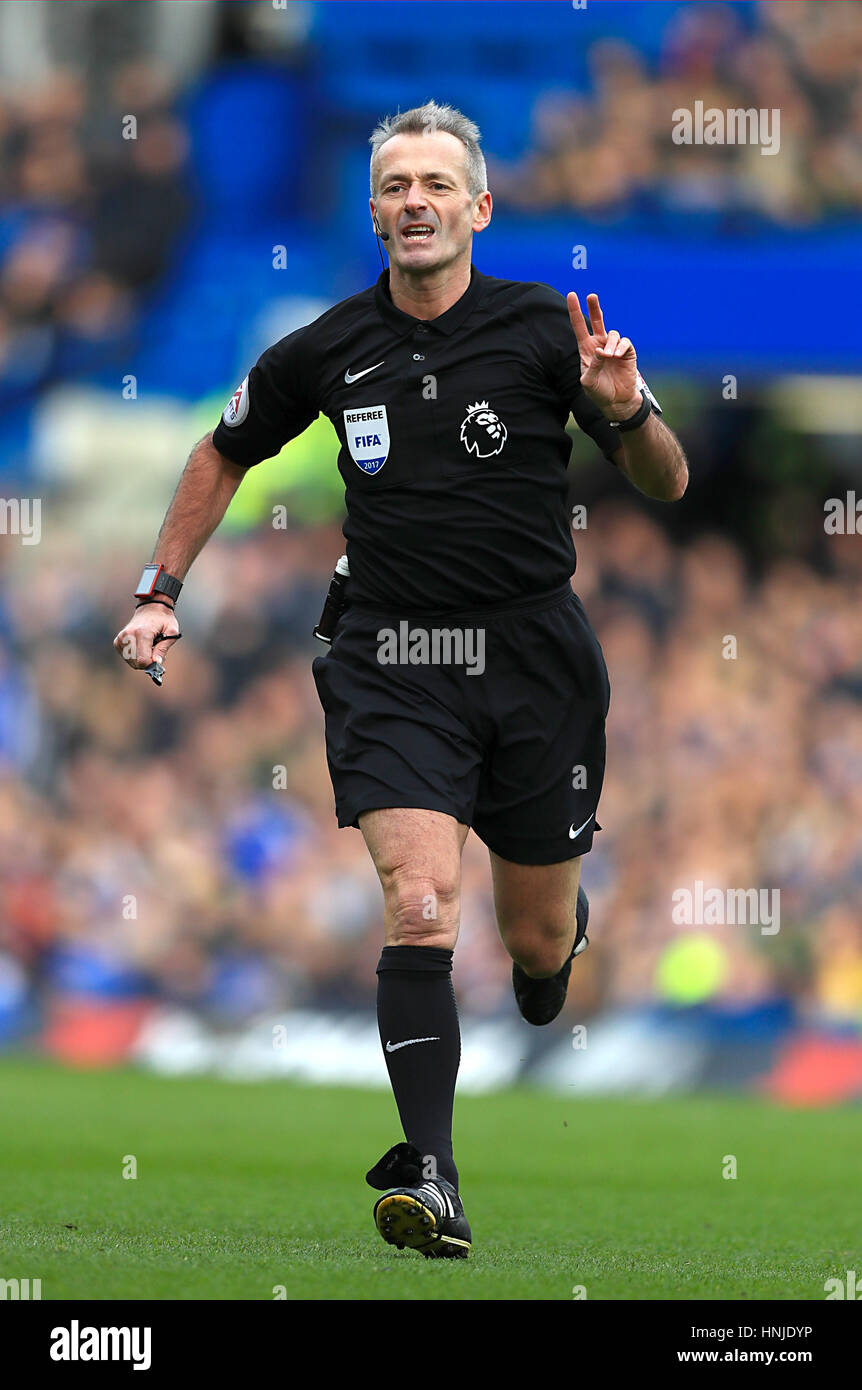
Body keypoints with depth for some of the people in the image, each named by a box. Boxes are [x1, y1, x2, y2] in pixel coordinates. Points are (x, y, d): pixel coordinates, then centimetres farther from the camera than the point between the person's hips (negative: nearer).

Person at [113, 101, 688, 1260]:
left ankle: (561, 919, 49)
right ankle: (429, 1177, -24)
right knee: (420, 902, -21)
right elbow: (225, 455, 19)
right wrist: (161, 589, 13)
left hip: (534, 658, 0)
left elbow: (667, 484, -1)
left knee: (537, 940, 9)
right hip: (393, 664, 0)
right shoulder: (328, 352, 1)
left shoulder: (545, 330, -5)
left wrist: (625, 413, -21)